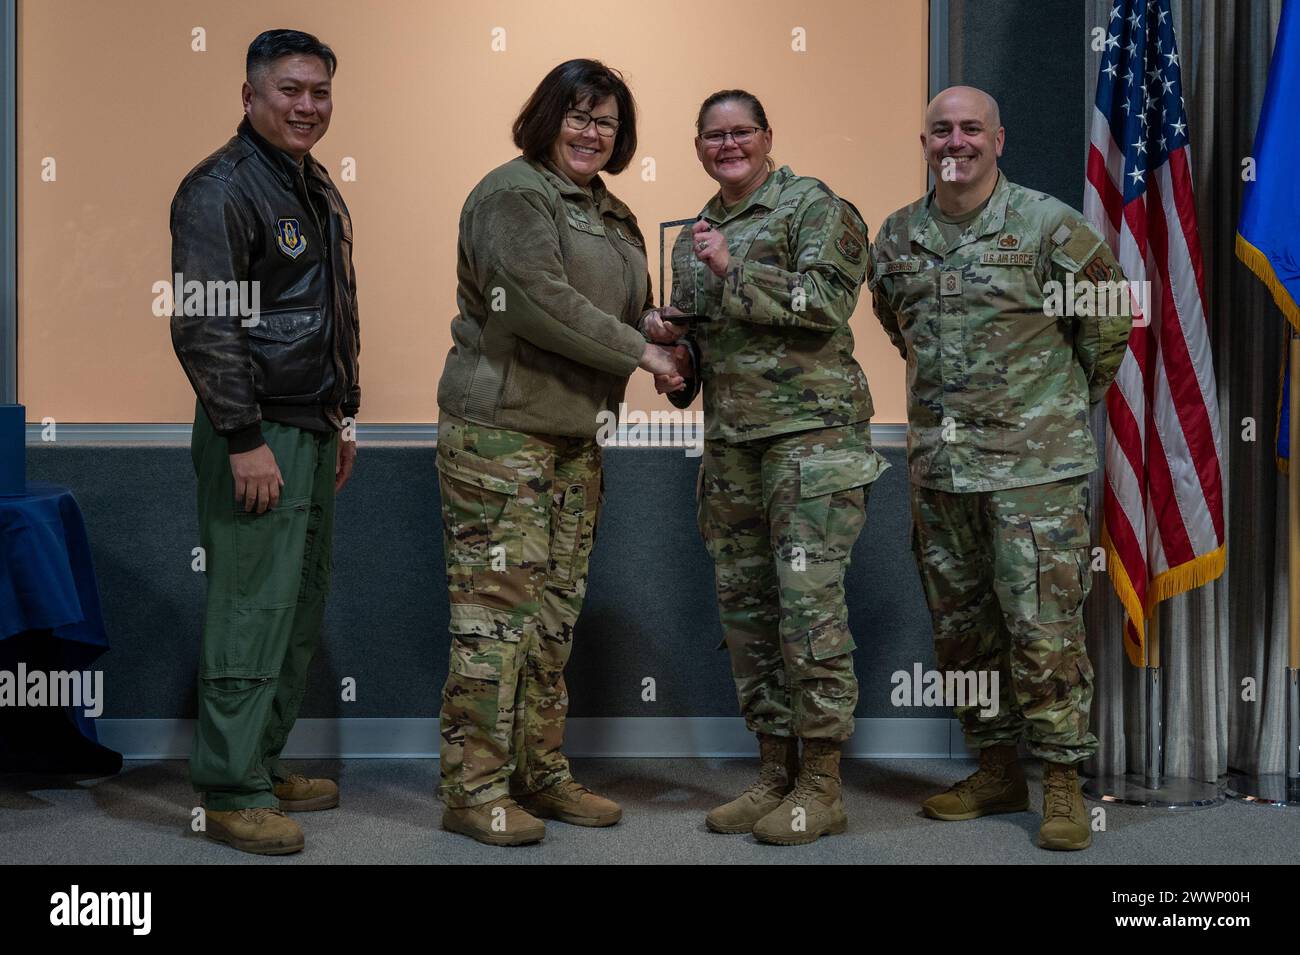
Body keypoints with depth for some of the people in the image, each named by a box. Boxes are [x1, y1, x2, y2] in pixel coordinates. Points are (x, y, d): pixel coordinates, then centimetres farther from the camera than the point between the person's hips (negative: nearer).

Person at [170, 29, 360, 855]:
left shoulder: (320, 189, 18)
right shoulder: (221, 189, -11)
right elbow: (201, 325, -18)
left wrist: (342, 416, 22)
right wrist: (244, 439, -20)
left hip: (313, 431, 9)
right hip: (258, 435, -9)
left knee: (301, 614, 13)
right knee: (252, 615, -7)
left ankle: (266, 763, 25)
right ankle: (232, 793, 2)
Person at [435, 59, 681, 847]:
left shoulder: (613, 217, 19)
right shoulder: (515, 193, -7)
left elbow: (634, 313, 23)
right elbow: (539, 302, -18)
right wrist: (637, 352, -11)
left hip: (576, 434, 9)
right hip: (500, 428, -8)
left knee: (556, 609, 10)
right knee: (497, 604, -7)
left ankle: (541, 773, 19)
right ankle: (474, 789, -1)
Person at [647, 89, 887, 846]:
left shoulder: (813, 206, -1)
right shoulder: (695, 236, 19)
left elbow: (829, 301, -15)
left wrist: (735, 271, -14)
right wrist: (670, 342, 6)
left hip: (811, 429, -7)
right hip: (731, 441, 8)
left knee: (810, 600, -10)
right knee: (746, 605, 8)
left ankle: (821, 786, 0)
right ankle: (776, 773, 19)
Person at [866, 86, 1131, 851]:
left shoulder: (1046, 225, -6)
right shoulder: (898, 237, 9)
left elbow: (1110, 316, 3)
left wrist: (1076, 397, 9)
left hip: (1035, 463, -5)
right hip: (939, 463, 5)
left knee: (1043, 623, -7)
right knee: (961, 624, 11)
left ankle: (1063, 781, 5)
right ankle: (996, 771, 24)